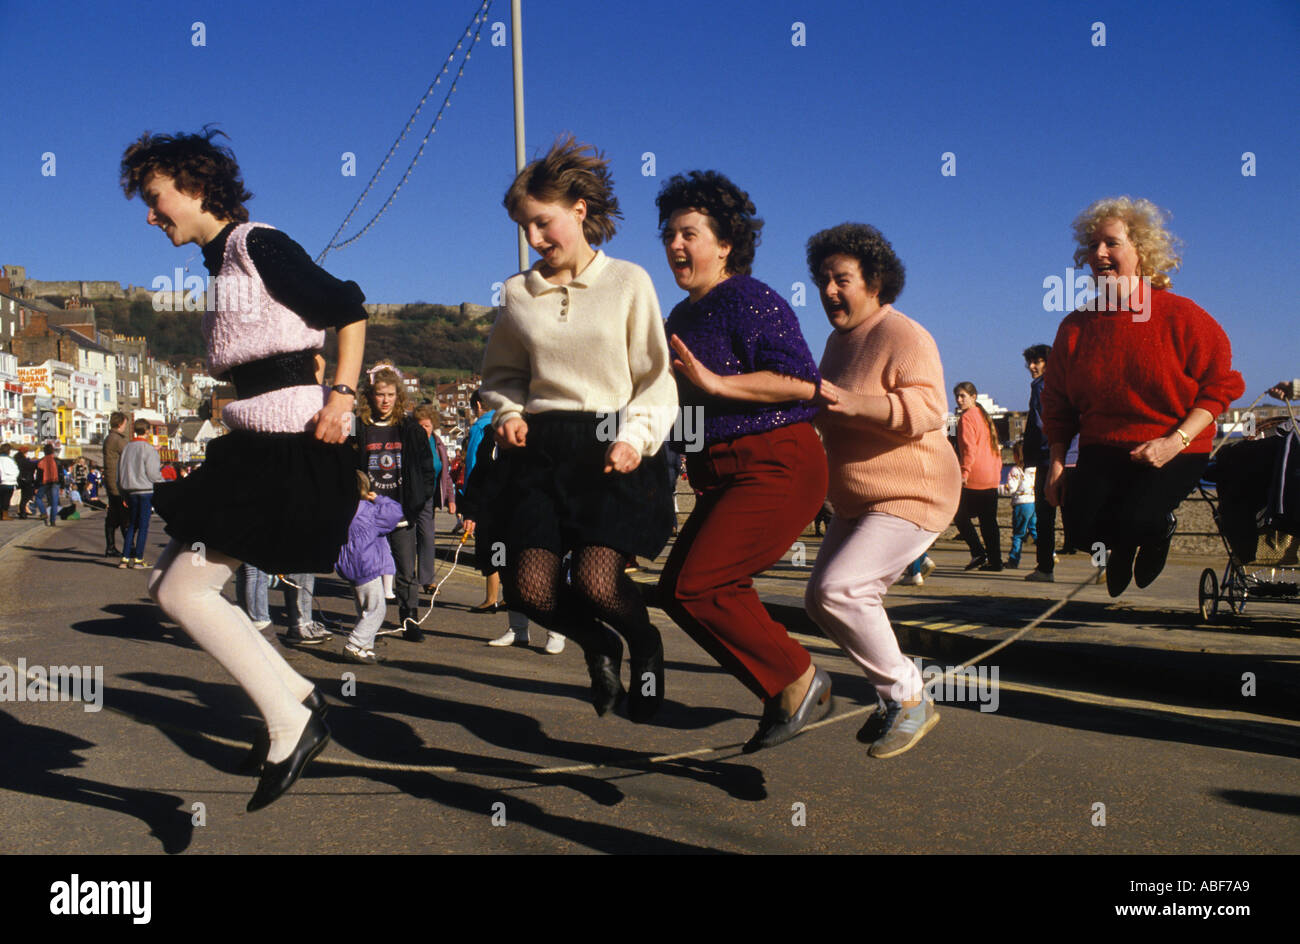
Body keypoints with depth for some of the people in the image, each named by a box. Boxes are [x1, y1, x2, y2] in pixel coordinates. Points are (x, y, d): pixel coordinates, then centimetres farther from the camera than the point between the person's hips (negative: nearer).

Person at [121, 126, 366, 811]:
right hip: (252, 446, 10)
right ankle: (297, 696, 14)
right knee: (166, 582, 10)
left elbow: (350, 311, -9)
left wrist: (341, 397, -16)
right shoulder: (221, 260, 19)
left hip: (291, 445, -10)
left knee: (184, 590, -10)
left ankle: (290, 726, -1)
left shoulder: (258, 245, -8)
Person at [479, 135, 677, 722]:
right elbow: (501, 373, 24)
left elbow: (656, 379, 3)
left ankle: (644, 643, 18)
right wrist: (508, 414, 4)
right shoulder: (518, 293, 12)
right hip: (541, 447, 4)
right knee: (530, 590, -8)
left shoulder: (628, 283, 4)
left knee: (596, 581, -18)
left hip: (610, 446, -3)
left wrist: (635, 436, -12)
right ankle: (599, 646, 25)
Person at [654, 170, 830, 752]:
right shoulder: (681, 317, 17)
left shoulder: (749, 299, -10)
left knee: (699, 586, -15)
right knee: (677, 589, 6)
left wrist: (714, 381, -22)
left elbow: (802, 381, -20)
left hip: (778, 468, -10)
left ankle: (800, 681, 3)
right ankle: (784, 698, 15)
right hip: (726, 476, 10)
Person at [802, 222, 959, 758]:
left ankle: (909, 699, -6)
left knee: (839, 590, -22)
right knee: (821, 600, 8)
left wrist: (850, 404, -38)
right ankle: (895, 690, 21)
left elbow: (928, 408, -30)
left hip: (912, 496, -10)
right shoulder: (839, 340, 14)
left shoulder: (902, 336, -15)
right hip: (857, 502, 10)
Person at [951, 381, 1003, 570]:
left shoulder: (967, 418, -7)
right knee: (989, 520, 8)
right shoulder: (985, 416, 18)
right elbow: (996, 447, 22)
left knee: (961, 515, 3)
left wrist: (964, 472, -23)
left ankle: (978, 553, -4)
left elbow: (969, 448, -18)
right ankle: (995, 560, 7)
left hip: (975, 479, -8)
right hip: (992, 478, 8)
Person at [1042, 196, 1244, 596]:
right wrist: (1057, 460, 3)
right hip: (1102, 449, 3)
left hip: (1176, 451, -3)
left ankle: (1160, 529, 13)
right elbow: (1057, 403, 14)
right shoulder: (1075, 326, 5)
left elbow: (1220, 385, -4)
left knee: (1138, 521, -28)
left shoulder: (1181, 316, -5)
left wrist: (1174, 442, -17)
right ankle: (1121, 551, 15)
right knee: (1081, 521, -23)